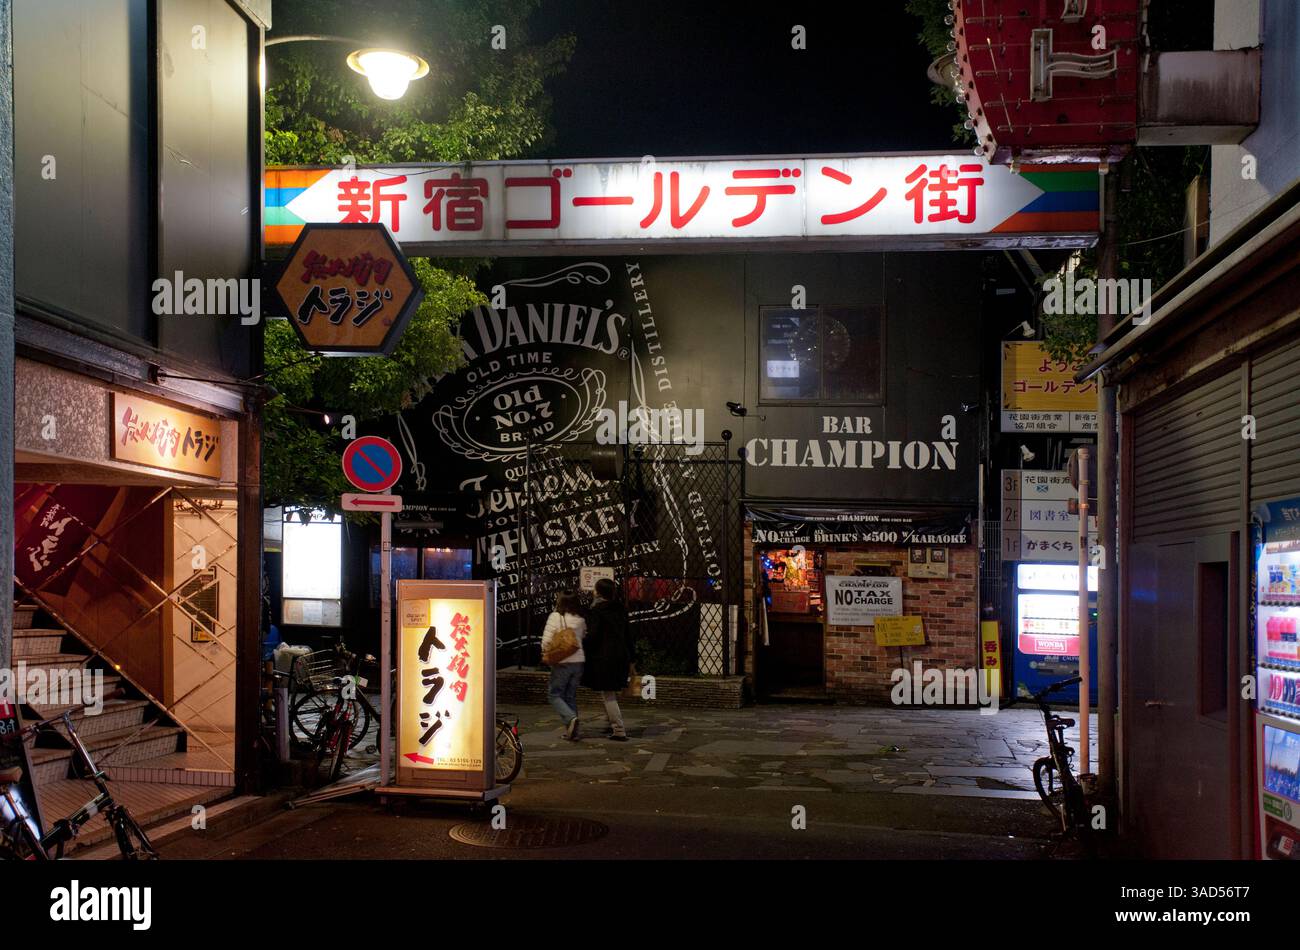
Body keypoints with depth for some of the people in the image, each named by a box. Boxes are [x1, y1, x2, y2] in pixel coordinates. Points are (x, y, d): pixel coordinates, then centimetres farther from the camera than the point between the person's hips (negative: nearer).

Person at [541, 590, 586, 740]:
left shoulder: (555, 617, -9)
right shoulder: (581, 620, 5)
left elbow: (546, 639, -12)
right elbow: (585, 637, 13)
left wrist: (546, 653, 2)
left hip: (562, 662, -5)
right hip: (579, 661, 5)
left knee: (554, 694, 6)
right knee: (571, 696, 14)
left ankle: (571, 718, -17)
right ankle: (572, 731, 11)